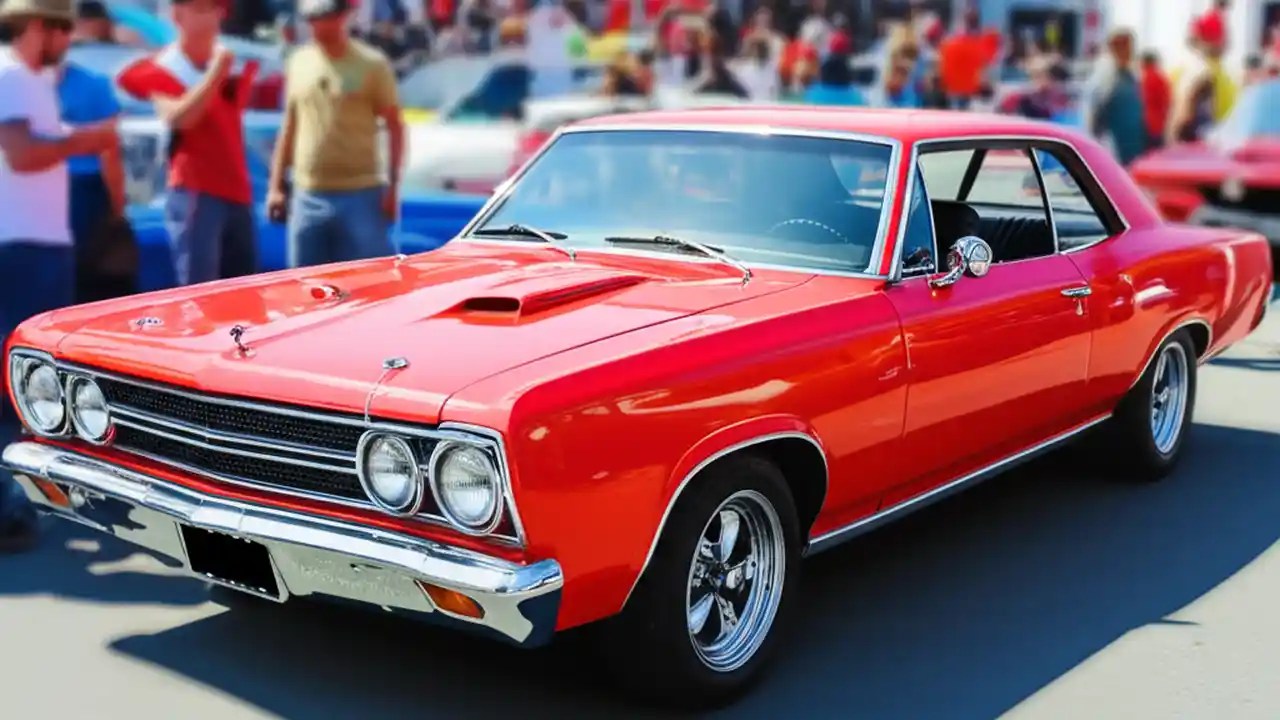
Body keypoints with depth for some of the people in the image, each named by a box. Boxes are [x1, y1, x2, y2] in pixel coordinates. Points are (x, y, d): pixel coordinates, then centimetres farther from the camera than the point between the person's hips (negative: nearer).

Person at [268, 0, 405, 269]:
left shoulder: (371, 64, -3)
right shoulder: (298, 62, 9)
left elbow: (394, 127, -2)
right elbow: (290, 128, 15)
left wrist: (392, 188, -9)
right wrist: (276, 186, 11)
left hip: (360, 195, -4)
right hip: (308, 196, 4)